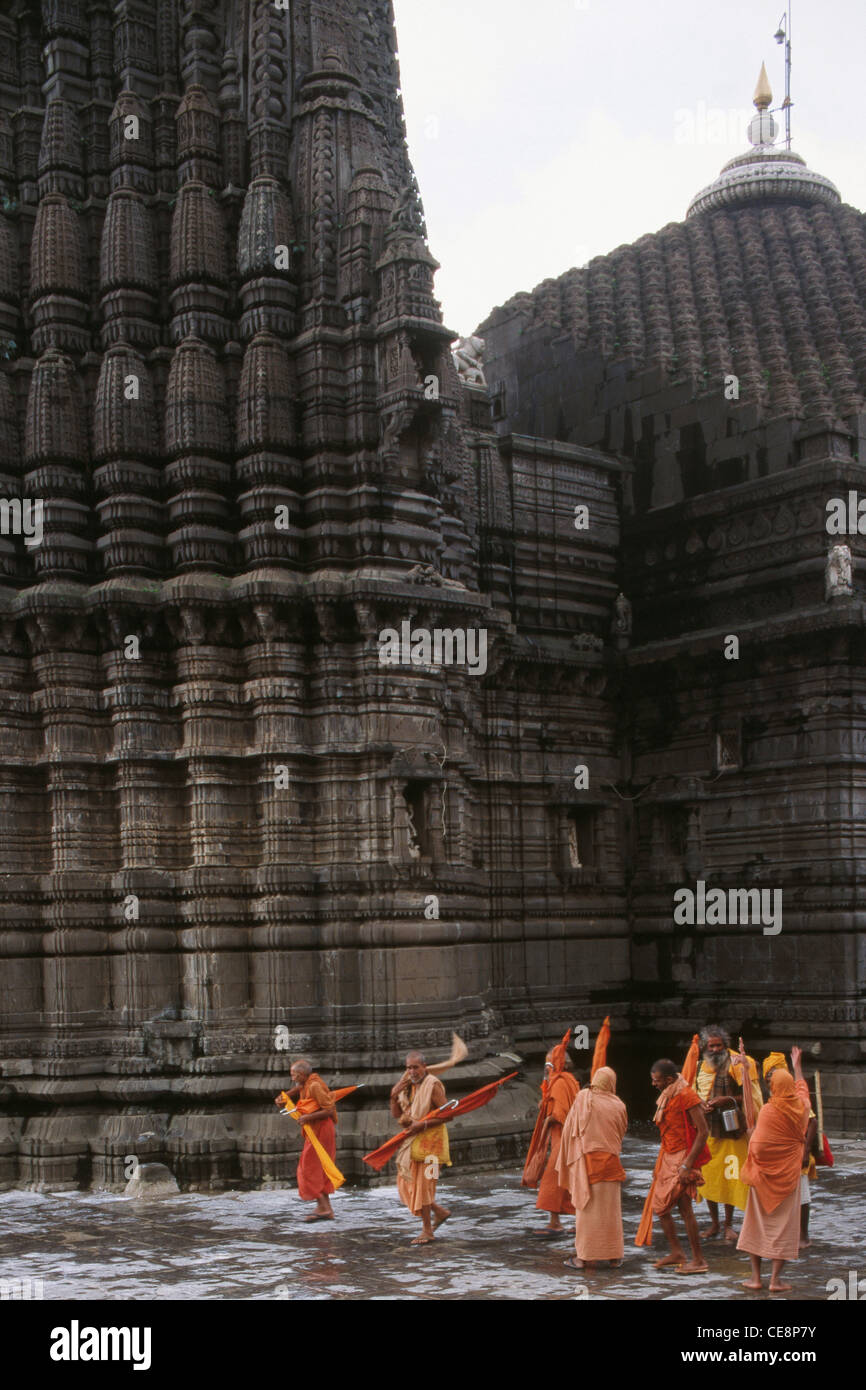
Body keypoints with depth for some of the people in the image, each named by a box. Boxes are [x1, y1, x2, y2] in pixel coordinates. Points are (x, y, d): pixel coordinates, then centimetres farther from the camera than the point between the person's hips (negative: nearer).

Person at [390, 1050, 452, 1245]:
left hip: (429, 1139, -7)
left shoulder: (433, 1084, -12)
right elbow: (396, 1115, 11)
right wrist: (394, 1096, -7)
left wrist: (423, 1124, -23)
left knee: (423, 1183, -7)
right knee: (406, 1182, 6)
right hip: (411, 1139, 8)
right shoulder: (406, 1085, 9)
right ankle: (440, 1212, 24)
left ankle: (427, 1230, 2)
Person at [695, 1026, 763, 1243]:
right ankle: (714, 1223, 17)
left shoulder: (737, 1066, -4)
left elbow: (749, 1095, -4)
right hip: (707, 1129, 4)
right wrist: (702, 1104, 0)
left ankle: (728, 1224, 10)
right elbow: (694, 1095, 22)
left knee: (730, 1176, -2)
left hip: (730, 1128, -4)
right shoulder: (701, 1068, 10)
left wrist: (727, 1100, -16)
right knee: (707, 1176, 4)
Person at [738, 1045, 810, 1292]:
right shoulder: (801, 1106, -4)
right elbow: (801, 1087, 19)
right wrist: (796, 1065, 35)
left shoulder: (768, 1111, -17)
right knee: (784, 1225, 6)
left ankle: (756, 1276, 11)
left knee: (757, 1223, 9)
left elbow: (756, 1145, -19)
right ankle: (775, 1278, 2)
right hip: (789, 1175, 3)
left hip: (766, 1175, -2)